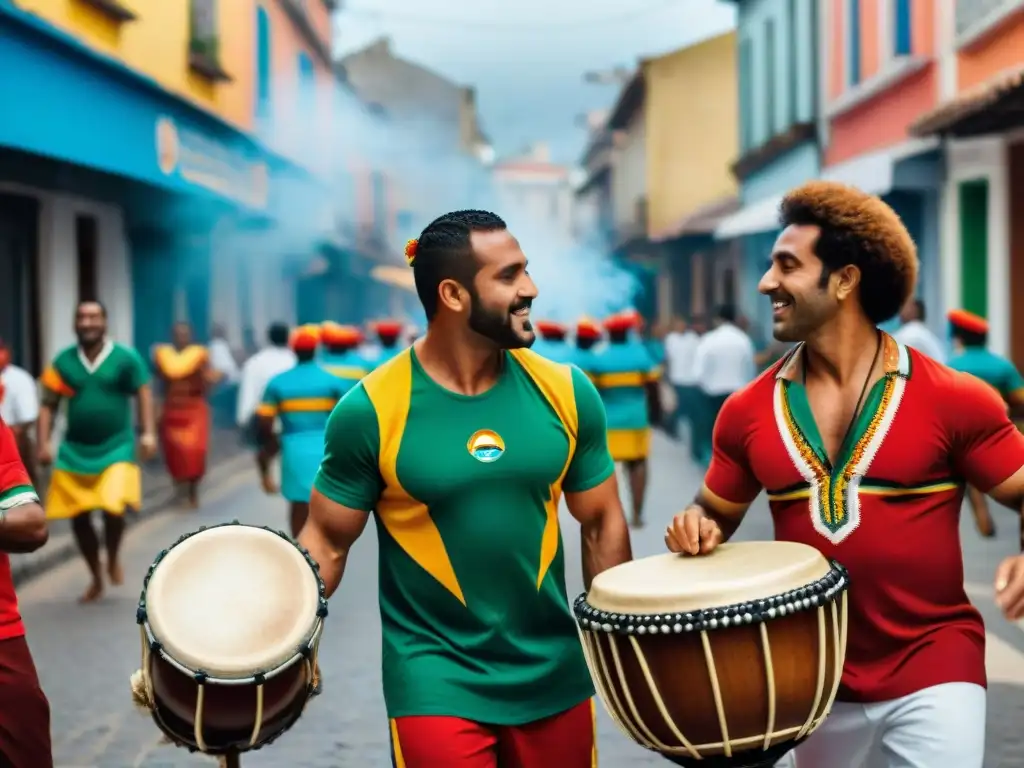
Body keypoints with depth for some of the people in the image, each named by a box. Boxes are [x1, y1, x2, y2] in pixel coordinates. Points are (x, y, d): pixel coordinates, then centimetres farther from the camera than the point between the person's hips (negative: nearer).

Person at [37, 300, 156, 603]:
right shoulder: (63, 361, 2)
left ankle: (113, 559, 14)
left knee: (113, 508, -19)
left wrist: (148, 434, -15)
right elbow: (49, 405, 3)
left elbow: (144, 395, -4)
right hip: (74, 451, 3)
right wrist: (44, 443, -6)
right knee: (78, 518, 5)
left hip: (116, 449, -3)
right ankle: (96, 579, 27)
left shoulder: (126, 358, -5)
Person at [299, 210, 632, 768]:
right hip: (436, 681, -3)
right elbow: (326, 542, -4)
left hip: (554, 677, 3)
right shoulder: (372, 409, -12)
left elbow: (601, 523, 7)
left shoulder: (563, 392, -4)